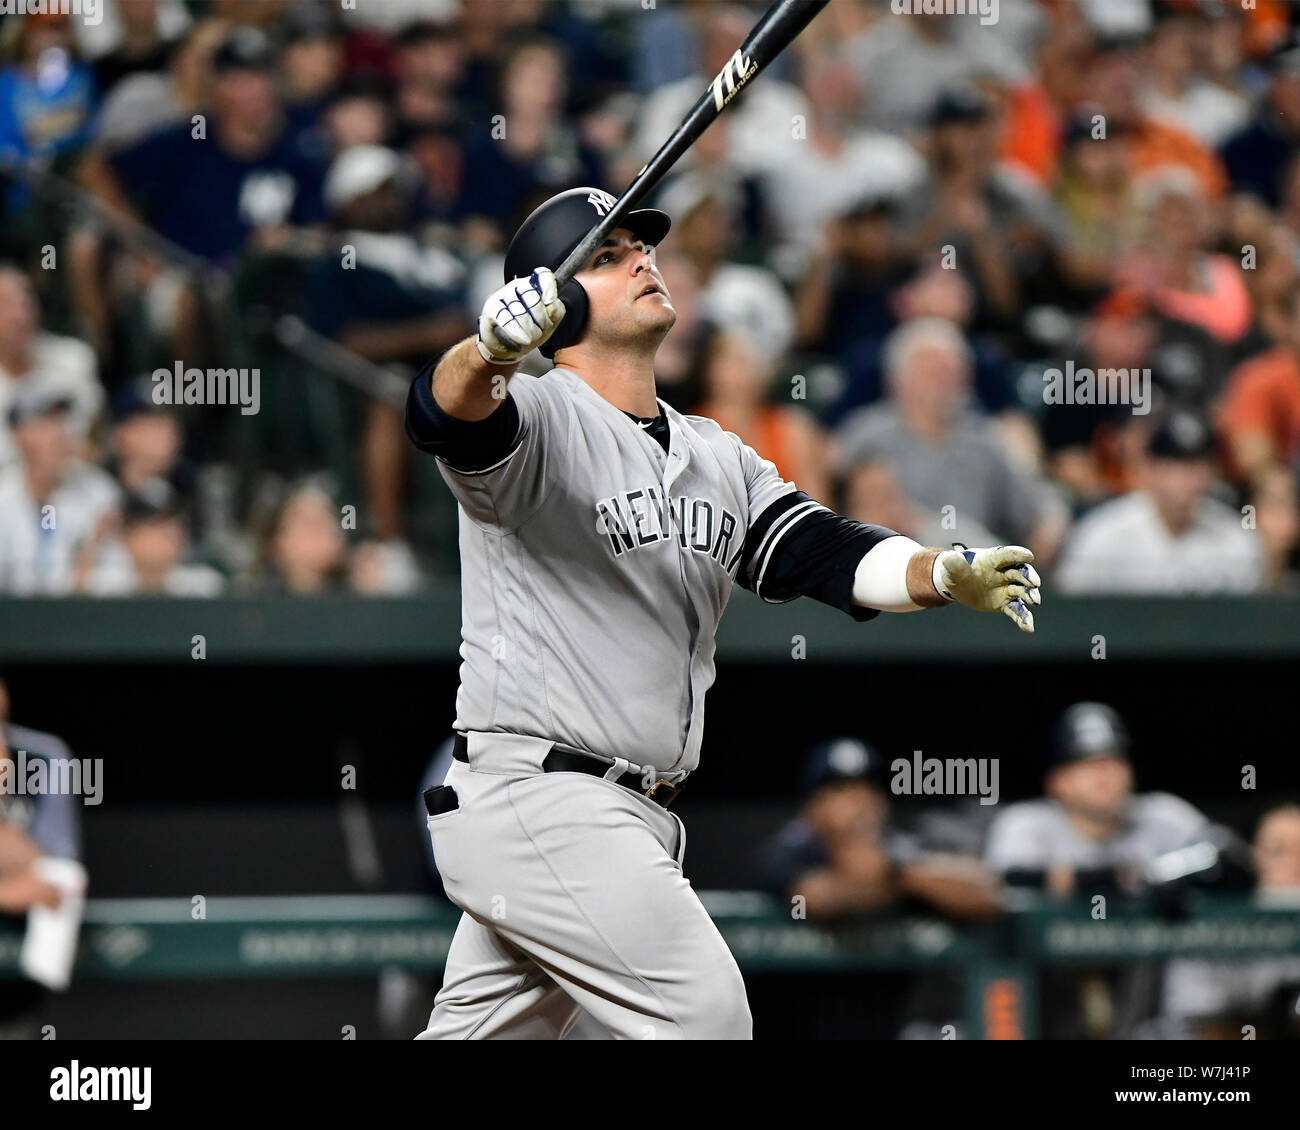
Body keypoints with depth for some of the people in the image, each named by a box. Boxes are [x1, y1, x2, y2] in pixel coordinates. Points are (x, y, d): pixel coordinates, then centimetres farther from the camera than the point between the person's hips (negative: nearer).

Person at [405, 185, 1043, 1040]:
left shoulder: (719, 458, 17)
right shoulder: (538, 417, -7)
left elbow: (820, 552, 5)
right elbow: (445, 414, -29)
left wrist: (946, 574, -15)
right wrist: (494, 350, -53)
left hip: (629, 823, 8)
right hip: (533, 799, -8)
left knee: (481, 1032, 11)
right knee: (703, 1010, -14)